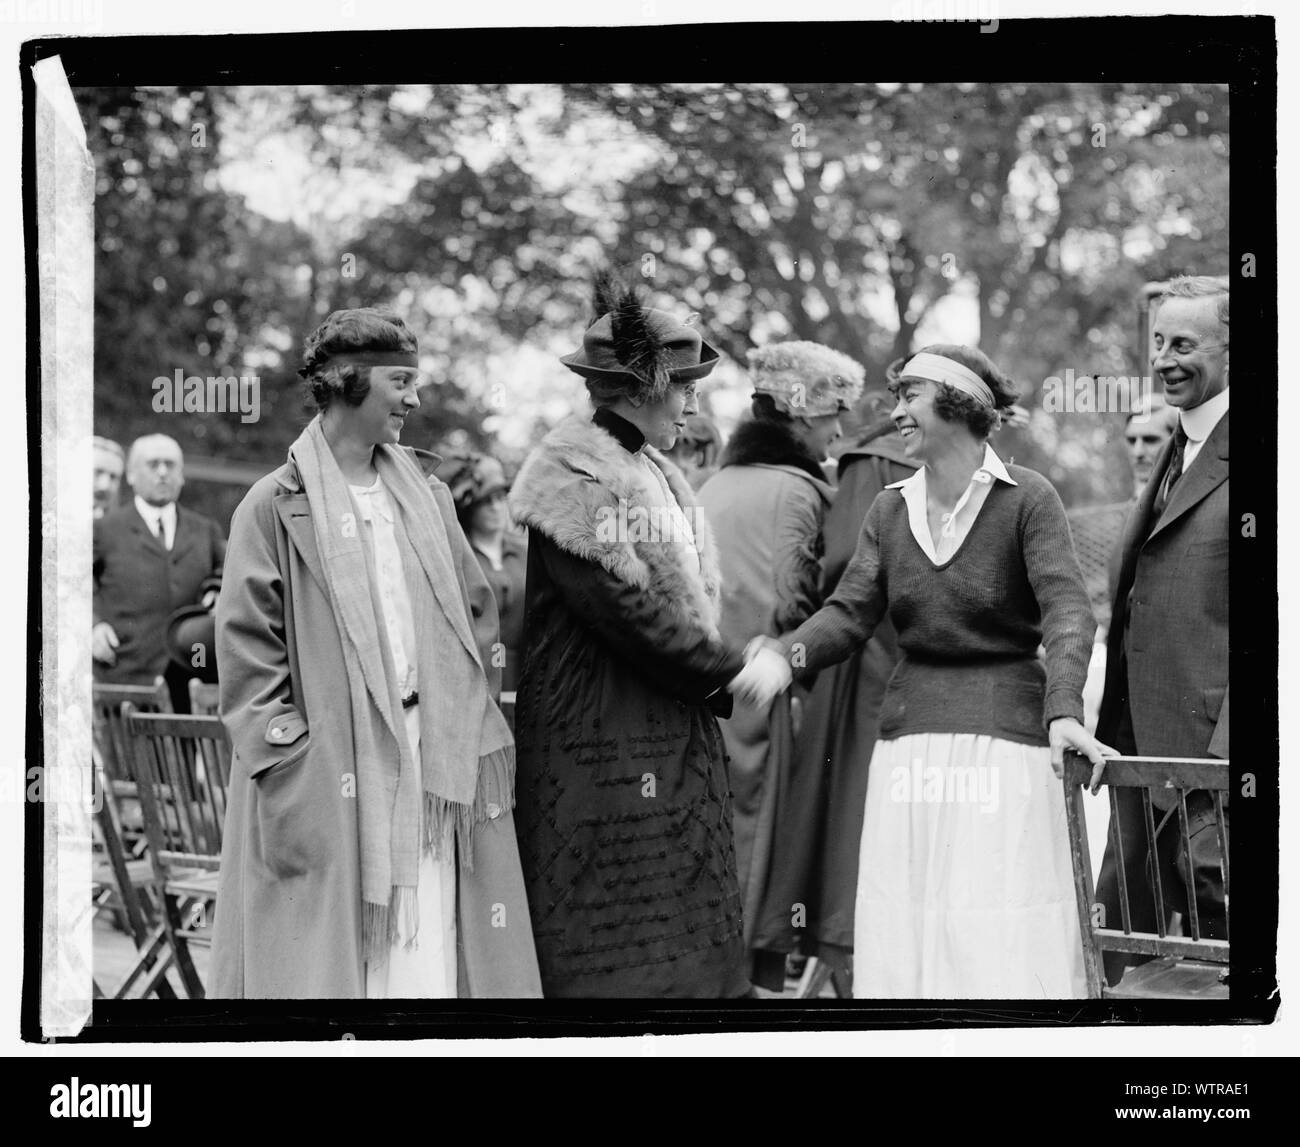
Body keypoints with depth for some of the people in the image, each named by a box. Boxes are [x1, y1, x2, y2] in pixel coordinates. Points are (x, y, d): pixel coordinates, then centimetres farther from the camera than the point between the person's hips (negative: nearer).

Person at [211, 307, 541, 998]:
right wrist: (288, 769, -13)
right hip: (326, 782, -4)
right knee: (324, 959, 0)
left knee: (431, 958, 2)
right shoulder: (276, 507, -3)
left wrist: (475, 732, 6)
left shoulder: (427, 501, 13)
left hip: (432, 771, 5)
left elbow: (474, 618, 16)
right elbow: (247, 654, -6)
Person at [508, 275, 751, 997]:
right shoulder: (574, 474, -13)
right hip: (604, 741, -9)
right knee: (612, 952, -5)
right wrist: (728, 673, -11)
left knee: (687, 948, 8)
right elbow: (629, 605, -19)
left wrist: (722, 669, 2)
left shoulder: (654, 469, 16)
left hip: (677, 734, 9)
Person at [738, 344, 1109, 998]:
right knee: (905, 937, 3)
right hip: (909, 733, 5)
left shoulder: (1027, 498, -4)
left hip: (1005, 729, -5)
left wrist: (1063, 709, -31)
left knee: (1005, 943, -8)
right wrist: (786, 655, -17)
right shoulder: (890, 510, 12)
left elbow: (1067, 611, -15)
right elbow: (850, 611, 4)